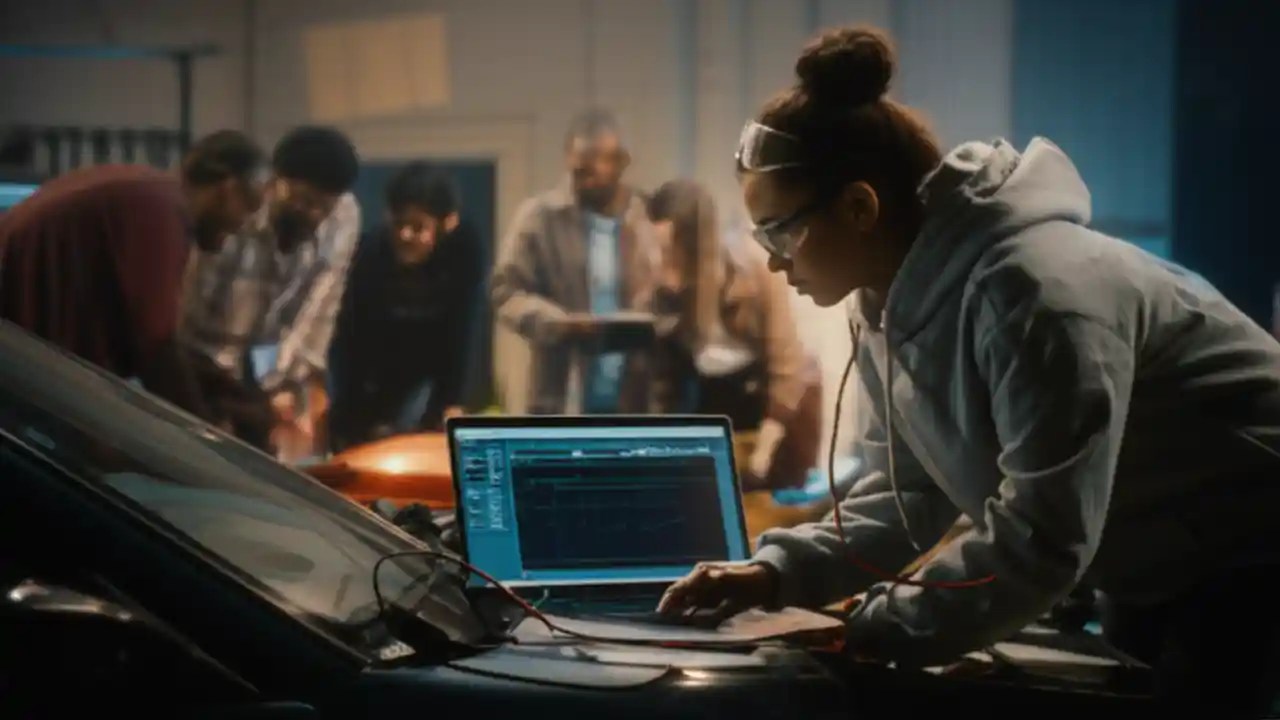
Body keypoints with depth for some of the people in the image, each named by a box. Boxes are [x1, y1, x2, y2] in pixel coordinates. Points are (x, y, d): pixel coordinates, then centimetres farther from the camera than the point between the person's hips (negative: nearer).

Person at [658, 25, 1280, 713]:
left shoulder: (1034, 293, -34)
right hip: (1155, 573, 9)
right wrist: (776, 571, -14)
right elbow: (906, 493, 1)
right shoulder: (894, 304, -4)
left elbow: (1041, 539, -35)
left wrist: (869, 630, -30)